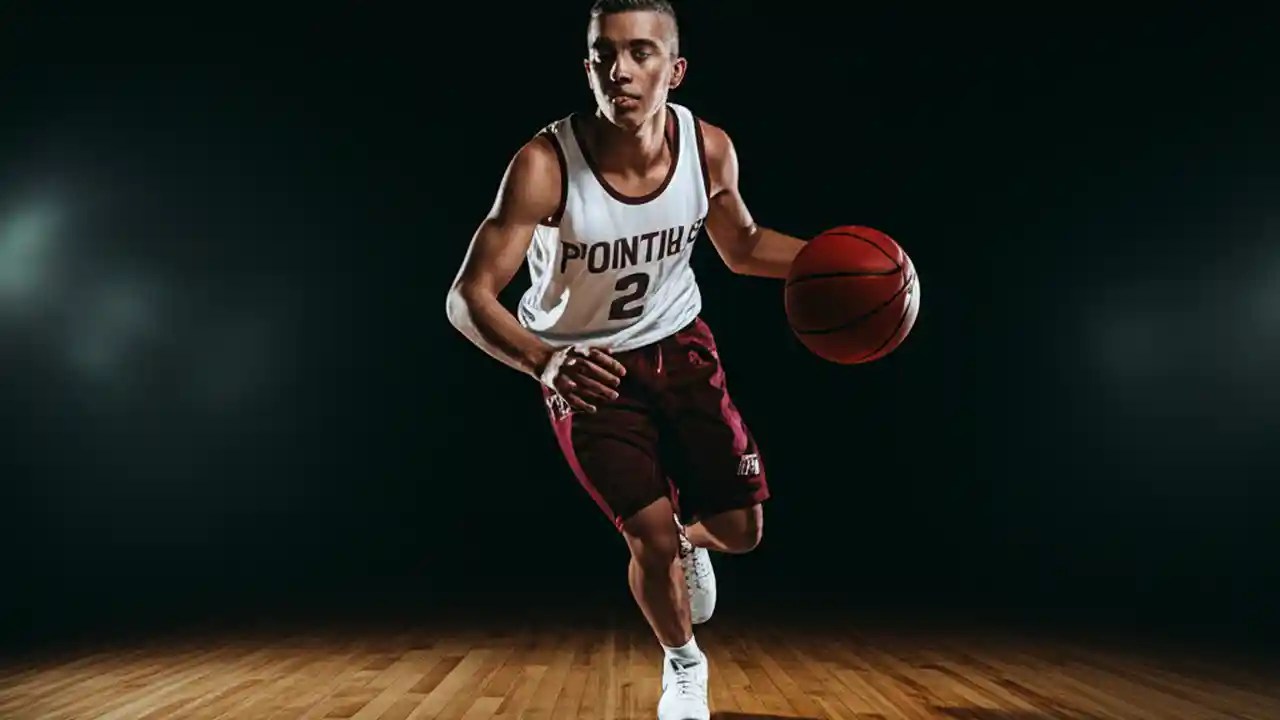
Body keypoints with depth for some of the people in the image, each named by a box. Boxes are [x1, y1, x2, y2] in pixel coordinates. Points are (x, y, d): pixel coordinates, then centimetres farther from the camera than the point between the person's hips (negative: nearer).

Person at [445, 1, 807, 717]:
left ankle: (689, 540, 41)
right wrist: (545, 360, -49)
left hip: (678, 343, 4)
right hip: (586, 364, -3)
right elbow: (468, 297, -30)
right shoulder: (546, 163, -30)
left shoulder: (710, 148, -17)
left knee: (740, 528, 1)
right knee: (652, 538, -8)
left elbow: (743, 244, 3)